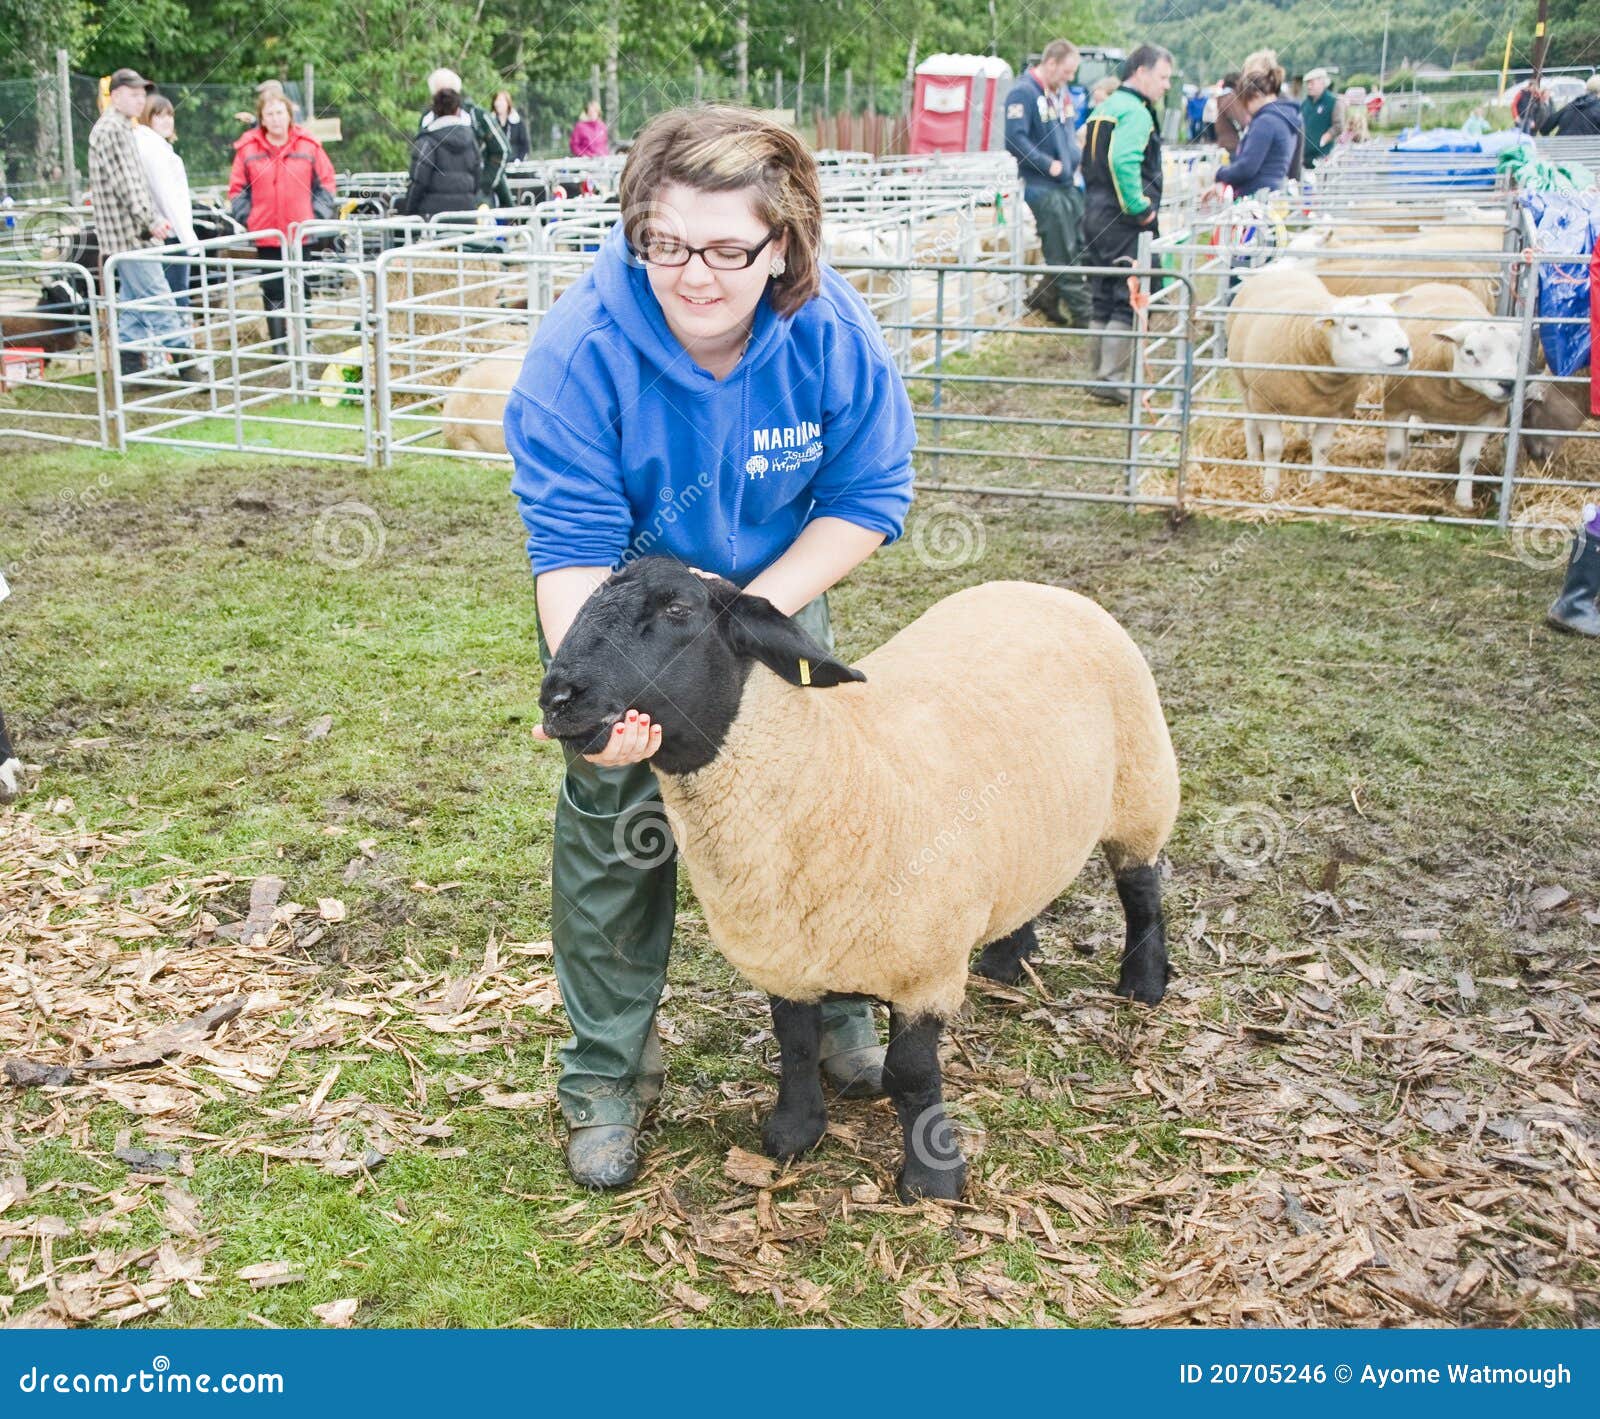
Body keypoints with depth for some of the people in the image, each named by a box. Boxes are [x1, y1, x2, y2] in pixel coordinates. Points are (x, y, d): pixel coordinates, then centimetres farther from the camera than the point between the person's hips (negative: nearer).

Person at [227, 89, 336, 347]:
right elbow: (237, 189, 4)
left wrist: (317, 214, -3)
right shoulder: (247, 148, -2)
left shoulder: (308, 145, -1)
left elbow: (325, 181, 5)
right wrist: (246, 219, -5)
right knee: (272, 289, 4)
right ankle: (278, 342, 12)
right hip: (266, 234, 0)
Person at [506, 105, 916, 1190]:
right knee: (615, 815, -3)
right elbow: (573, 548, -32)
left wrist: (758, 605, -30)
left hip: (779, 586, 2)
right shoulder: (582, 353, -33)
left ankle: (833, 1008, 35)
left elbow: (868, 497, -17)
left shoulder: (833, 333, -27)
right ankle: (608, 1074, 14)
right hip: (624, 604, -2)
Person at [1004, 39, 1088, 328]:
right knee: (1064, 255, -3)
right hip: (1043, 188, -9)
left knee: (1079, 246, 10)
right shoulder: (1023, 93, -12)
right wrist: (1048, 164, -18)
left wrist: (1075, 158, 10)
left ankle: (1044, 296, 25)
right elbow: (1015, 140, -21)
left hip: (1068, 184, 9)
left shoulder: (1060, 92, 16)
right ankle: (1083, 314, 4)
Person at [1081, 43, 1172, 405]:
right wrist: (1141, 208, -20)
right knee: (1128, 302, -5)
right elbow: (1124, 162, -27)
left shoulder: (1102, 109, 17)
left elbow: (1090, 163, 20)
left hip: (1095, 213, 9)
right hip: (1124, 222, -9)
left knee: (1103, 303, 13)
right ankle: (1111, 379, -7)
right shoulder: (1135, 112, -13)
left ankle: (1101, 376, 18)